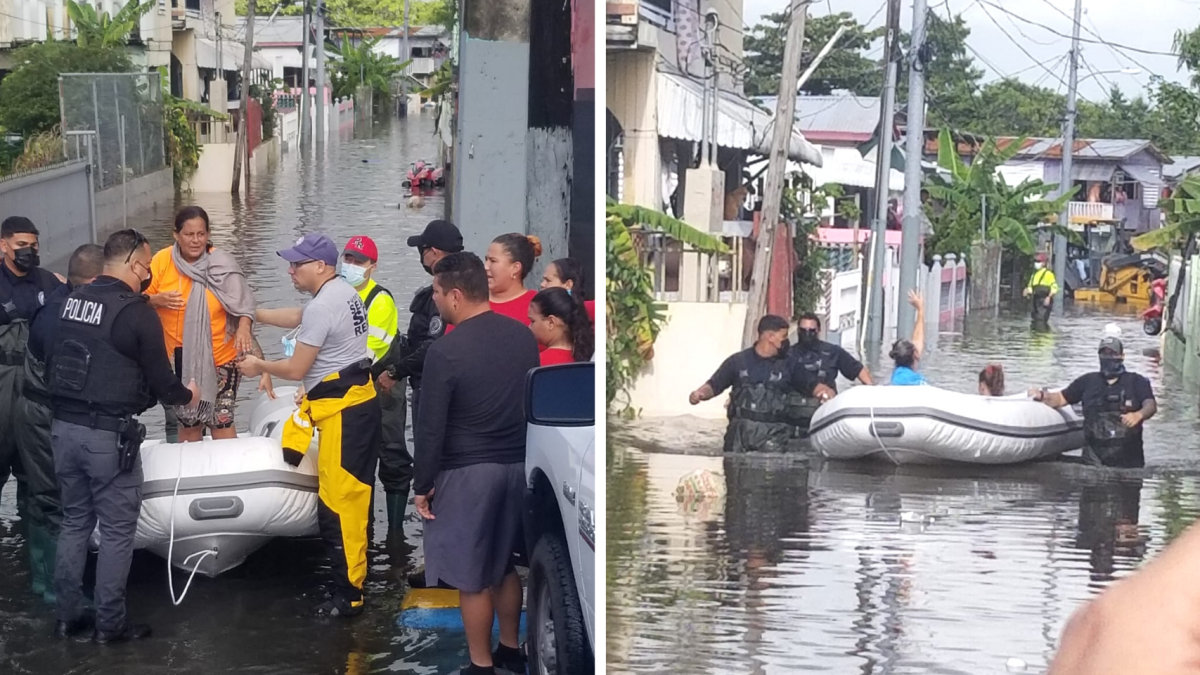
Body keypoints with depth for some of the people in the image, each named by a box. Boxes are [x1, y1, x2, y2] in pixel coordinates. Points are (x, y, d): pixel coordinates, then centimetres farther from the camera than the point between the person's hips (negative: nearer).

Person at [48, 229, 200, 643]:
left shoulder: (71, 301, 8)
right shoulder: (137, 313, -13)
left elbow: (50, 362, 15)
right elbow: (160, 381, -7)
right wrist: (186, 395, 13)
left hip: (64, 427, 7)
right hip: (109, 435, -7)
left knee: (74, 521, 17)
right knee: (117, 530, 4)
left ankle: (67, 616, 21)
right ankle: (110, 624, 9)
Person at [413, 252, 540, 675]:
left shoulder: (445, 352, -18)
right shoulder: (523, 337, 1)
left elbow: (431, 427, -14)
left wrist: (423, 486, -4)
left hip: (469, 473, -7)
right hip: (518, 465, 7)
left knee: (472, 576, 4)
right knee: (504, 565, 21)